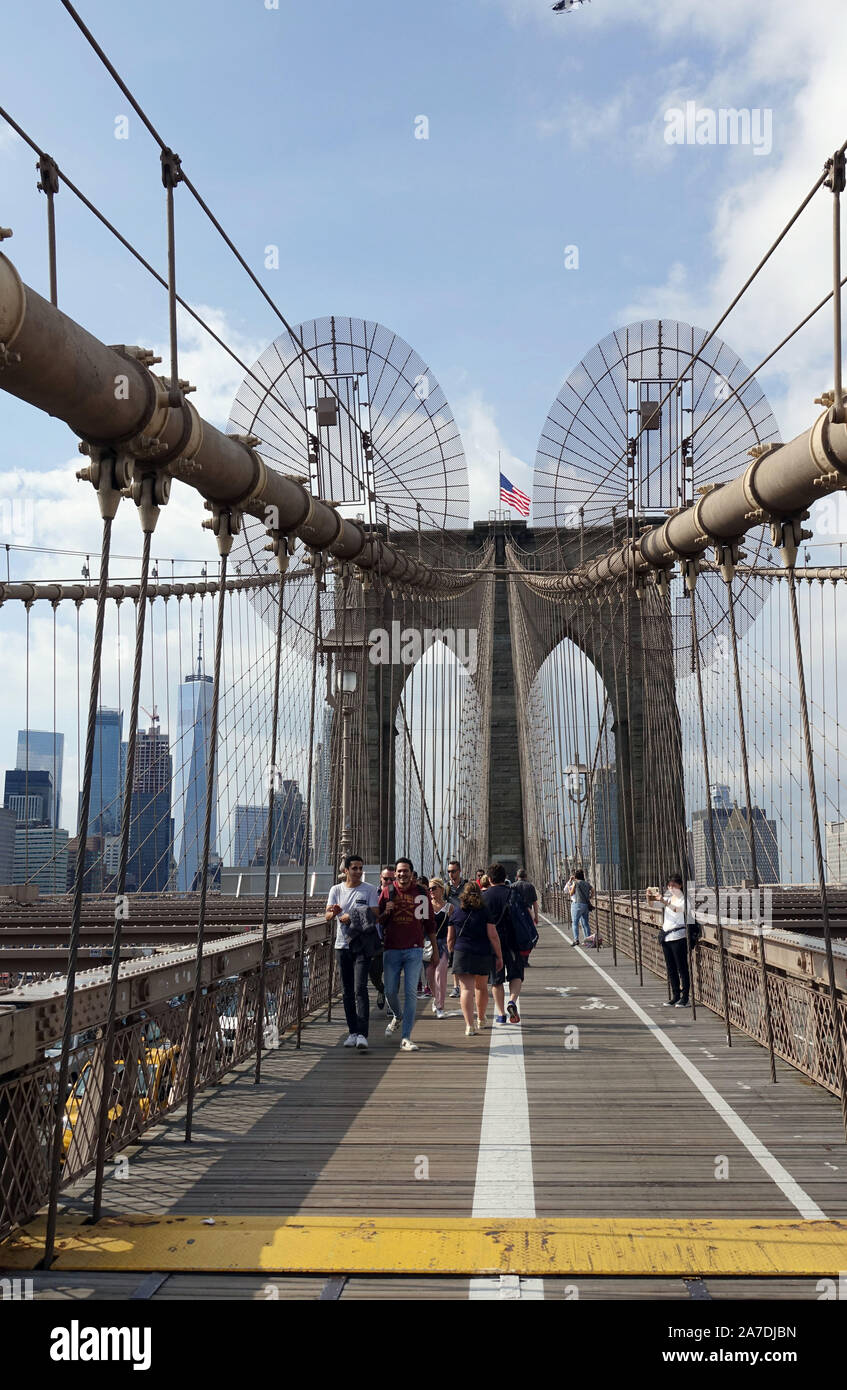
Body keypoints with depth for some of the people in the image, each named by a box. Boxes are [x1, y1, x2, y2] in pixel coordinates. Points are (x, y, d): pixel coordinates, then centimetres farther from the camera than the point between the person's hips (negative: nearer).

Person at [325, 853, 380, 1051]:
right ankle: (352, 1032, 18)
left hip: (362, 945, -3)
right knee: (347, 991, 8)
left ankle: (362, 1034, -17)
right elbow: (328, 915, 1)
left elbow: (374, 916, -5)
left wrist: (351, 918, -19)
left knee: (360, 989, -14)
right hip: (342, 944, 4)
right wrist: (333, 912, -24)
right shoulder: (336, 890, 10)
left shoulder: (370, 890, 2)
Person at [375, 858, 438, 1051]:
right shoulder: (387, 893, 5)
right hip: (391, 949, 1)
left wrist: (435, 948, 12)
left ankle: (406, 1037, -3)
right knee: (390, 991, 5)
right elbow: (377, 921, 11)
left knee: (411, 993, -6)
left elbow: (429, 923, 11)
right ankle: (397, 1017, 38)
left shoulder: (422, 894, 4)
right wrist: (385, 912, -11)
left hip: (414, 950, -1)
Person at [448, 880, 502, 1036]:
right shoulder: (485, 912, -2)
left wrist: (451, 955, 20)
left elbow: (450, 939, 6)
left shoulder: (456, 914, 3)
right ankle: (481, 1020, 36)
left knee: (467, 989, -4)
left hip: (462, 954, -1)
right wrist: (499, 956, -1)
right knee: (481, 987, 20)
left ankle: (469, 1025, -17)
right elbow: (493, 936, -6)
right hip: (483, 954, 1)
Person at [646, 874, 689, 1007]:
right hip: (666, 935, 7)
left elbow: (677, 909, -27)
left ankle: (685, 997, -2)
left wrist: (663, 901, -39)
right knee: (671, 968, 10)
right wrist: (649, 895, -7)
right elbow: (651, 903, 15)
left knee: (682, 967, -5)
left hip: (678, 935, -7)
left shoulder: (683, 898, -7)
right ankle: (675, 995, 17)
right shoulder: (668, 897, 13)